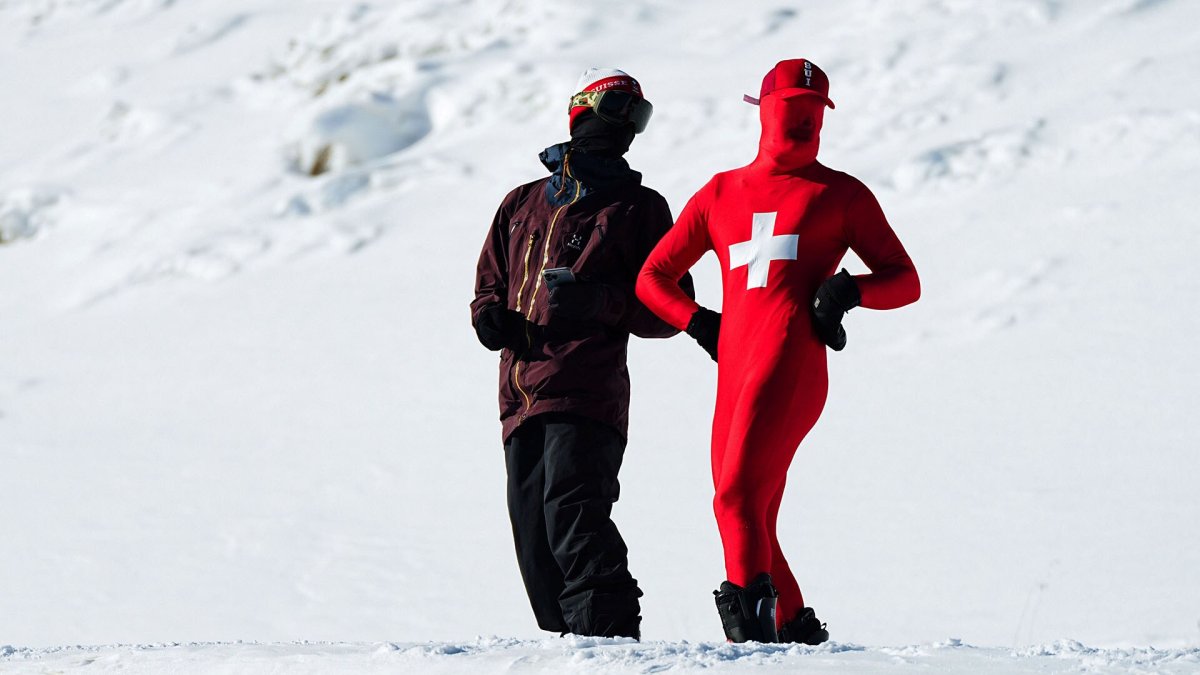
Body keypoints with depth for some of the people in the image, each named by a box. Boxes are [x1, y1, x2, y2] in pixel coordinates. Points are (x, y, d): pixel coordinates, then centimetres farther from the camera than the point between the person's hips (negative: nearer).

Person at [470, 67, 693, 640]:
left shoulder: (638, 208, 9)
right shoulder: (522, 204, 23)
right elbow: (491, 280, 30)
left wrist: (599, 300, -13)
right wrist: (490, 314, 5)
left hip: (586, 397, -5)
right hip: (521, 395, 6)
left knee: (571, 511, -24)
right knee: (534, 537, 3)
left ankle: (609, 630, -27)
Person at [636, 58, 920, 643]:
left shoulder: (841, 194, 16)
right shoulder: (721, 194, 24)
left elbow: (905, 281, 17)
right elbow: (653, 278, 28)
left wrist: (849, 290, -3)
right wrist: (700, 325, 10)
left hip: (791, 360, -5)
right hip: (734, 373, 5)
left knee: (737, 497, -23)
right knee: (752, 518, 4)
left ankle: (751, 620, -30)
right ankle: (798, 631, 15)